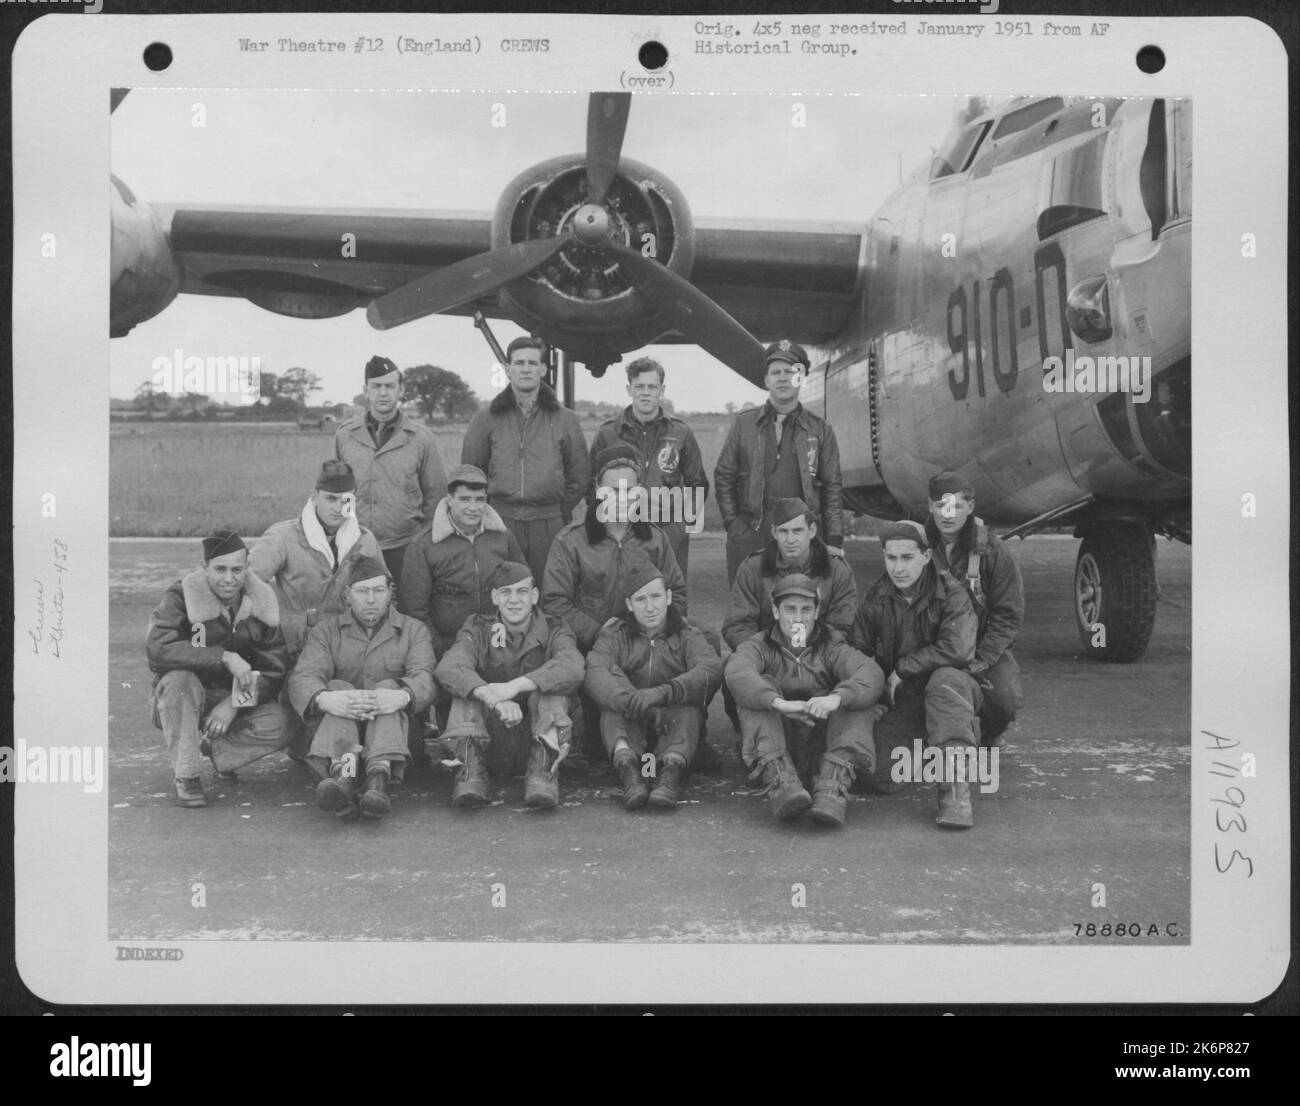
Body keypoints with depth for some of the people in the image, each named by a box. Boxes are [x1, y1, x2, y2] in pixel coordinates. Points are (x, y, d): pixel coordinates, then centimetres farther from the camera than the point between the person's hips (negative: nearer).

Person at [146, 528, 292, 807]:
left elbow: (275, 670, -4)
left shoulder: (261, 604, -4)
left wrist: (235, 703, -20)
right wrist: (225, 657, -36)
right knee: (179, 679, -36)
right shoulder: (182, 596, -15)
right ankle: (186, 776, -23)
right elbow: (158, 647, -32)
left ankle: (217, 753, 4)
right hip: (183, 700, -2)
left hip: (238, 700, 3)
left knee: (278, 725, -25)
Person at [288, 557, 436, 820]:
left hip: (396, 729, 0)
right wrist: (324, 699, -31)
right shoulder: (326, 630, 13)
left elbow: (424, 678, -7)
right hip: (332, 729, 1)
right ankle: (343, 772, -52)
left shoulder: (413, 630, 13)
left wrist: (402, 696, -33)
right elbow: (302, 677, -5)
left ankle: (379, 777, -50)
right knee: (338, 687, -25)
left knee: (388, 687, -26)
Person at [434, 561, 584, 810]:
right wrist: (493, 697, -39)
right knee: (470, 687, -20)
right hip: (490, 747, 1)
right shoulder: (478, 629, 4)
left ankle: (543, 767, -32)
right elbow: (448, 668, -19)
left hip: (536, 739, -1)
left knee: (550, 686, -22)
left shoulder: (553, 630, 1)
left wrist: (517, 685, -38)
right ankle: (471, 767, -32)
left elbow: (573, 668, -23)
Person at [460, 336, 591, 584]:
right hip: (499, 524, 0)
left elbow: (579, 476, 12)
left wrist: (559, 512, 6)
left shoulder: (565, 420, 9)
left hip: (549, 526, 0)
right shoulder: (485, 420, 8)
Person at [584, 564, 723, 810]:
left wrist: (661, 694, -32)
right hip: (629, 727, 1)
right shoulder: (613, 637, 13)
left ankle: (673, 767, -49)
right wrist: (631, 701, -35)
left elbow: (711, 669, -14)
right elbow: (595, 672, -11)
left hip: (676, 726, 0)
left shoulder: (687, 636, 10)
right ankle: (627, 765, -46)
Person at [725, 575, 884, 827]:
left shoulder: (832, 647, 12)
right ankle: (781, 782, -40)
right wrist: (778, 702, -35)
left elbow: (872, 674, -10)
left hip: (823, 747, 1)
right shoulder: (760, 646, 10)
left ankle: (833, 788, -39)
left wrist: (836, 698, -32)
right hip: (773, 750, -1)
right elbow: (737, 673, -16)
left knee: (854, 698, -18)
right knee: (761, 687, -19)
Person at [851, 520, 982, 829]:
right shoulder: (875, 598, 1)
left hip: (947, 689, -3)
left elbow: (957, 649, -25)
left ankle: (955, 788, -38)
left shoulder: (951, 595, -10)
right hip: (896, 699, 3)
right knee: (876, 777, -15)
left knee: (947, 680, -39)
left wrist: (902, 669, -17)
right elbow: (858, 653, 9)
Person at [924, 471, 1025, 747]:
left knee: (1006, 698, -26)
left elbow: (1009, 614, -6)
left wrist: (980, 661, -17)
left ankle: (990, 736, 12)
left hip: (984, 648, 0)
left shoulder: (993, 551, -7)